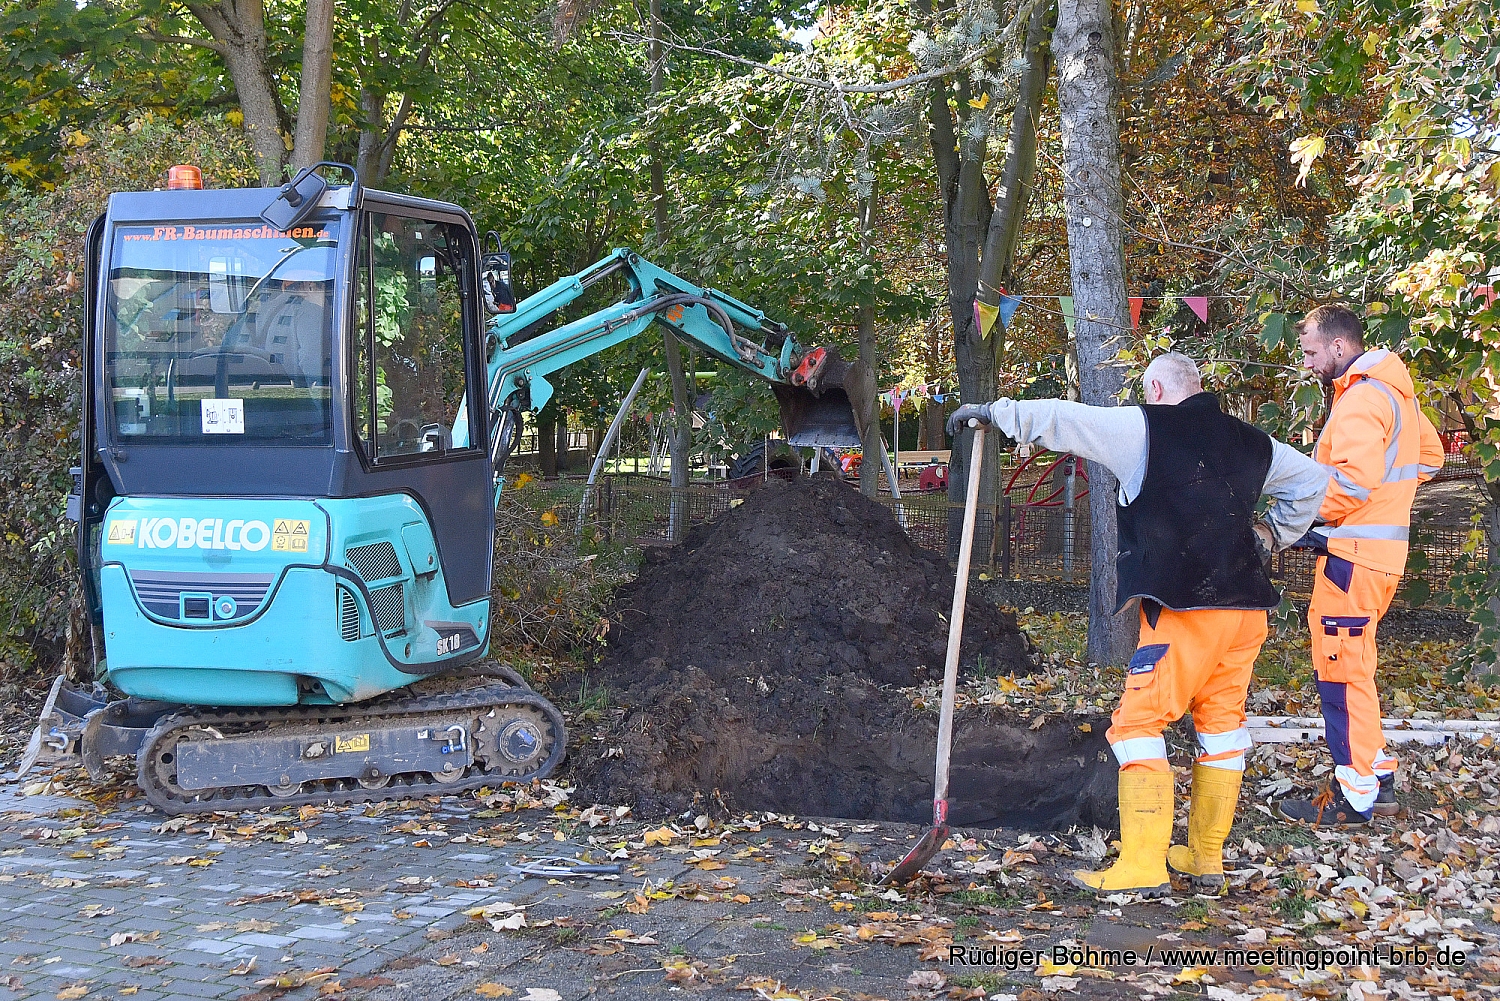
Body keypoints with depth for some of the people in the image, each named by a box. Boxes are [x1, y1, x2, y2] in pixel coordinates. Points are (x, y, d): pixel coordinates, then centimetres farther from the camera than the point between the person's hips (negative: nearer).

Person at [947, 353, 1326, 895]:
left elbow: (1062, 419, -4)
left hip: (1182, 608, -7)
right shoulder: (1250, 443, 15)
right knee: (1222, 722, 15)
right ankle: (1206, 857, 23)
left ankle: (1144, 866, -6)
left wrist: (993, 412, 7)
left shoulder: (1144, 429, -3)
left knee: (1139, 723, -2)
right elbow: (1311, 478, 25)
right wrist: (1273, 534, 30)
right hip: (1246, 606, 7)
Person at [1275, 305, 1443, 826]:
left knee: (1342, 670, -5)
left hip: (1353, 555, -10)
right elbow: (1429, 454, 25)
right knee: (1351, 668, 16)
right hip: (1382, 545, 10)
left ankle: (1354, 797, 0)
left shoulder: (1361, 399, -16)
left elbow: (1353, 482, -25)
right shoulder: (1393, 391, 15)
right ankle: (1379, 779, 21)